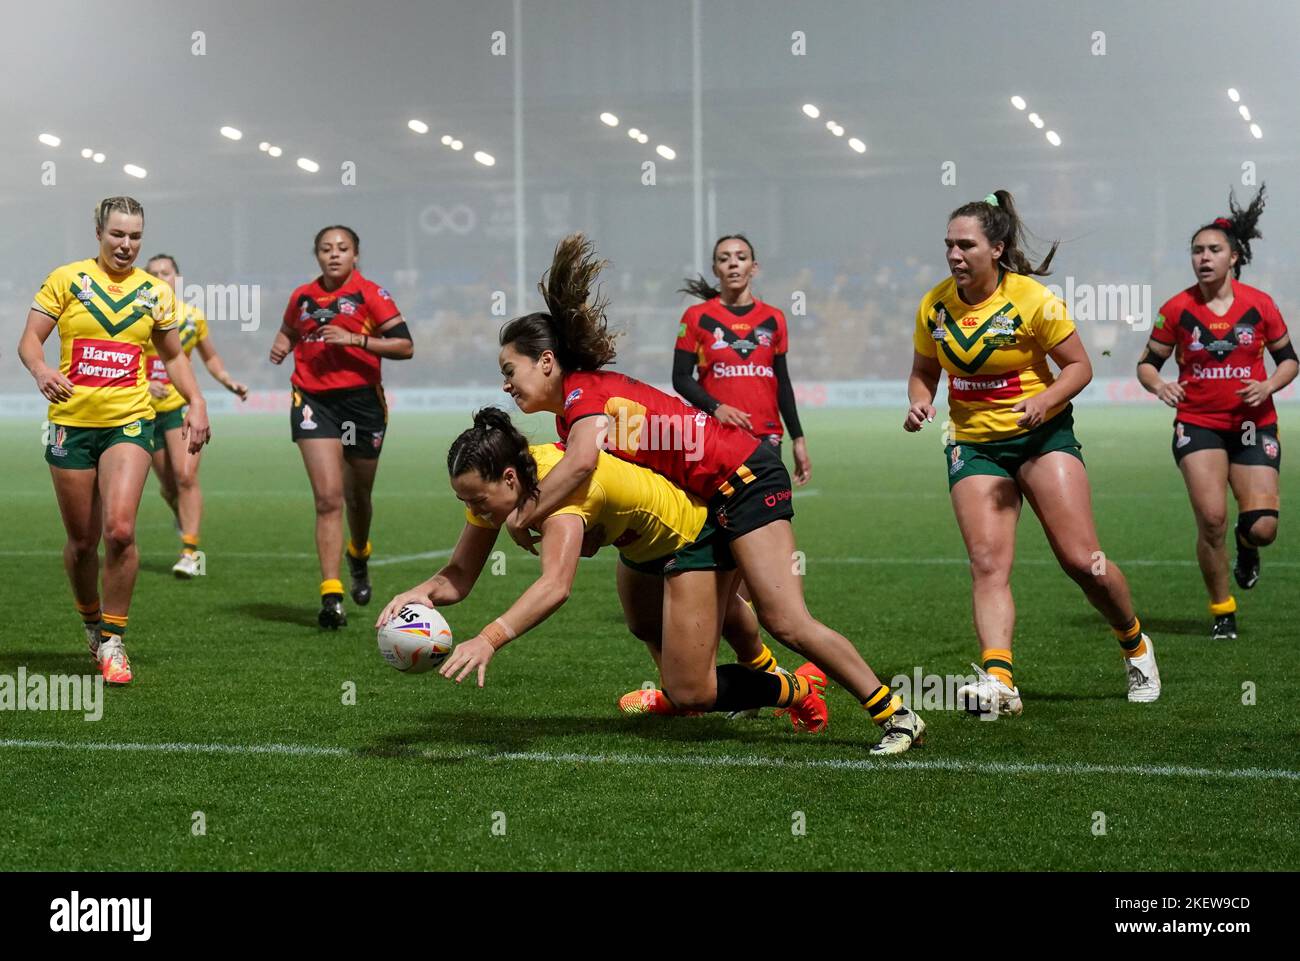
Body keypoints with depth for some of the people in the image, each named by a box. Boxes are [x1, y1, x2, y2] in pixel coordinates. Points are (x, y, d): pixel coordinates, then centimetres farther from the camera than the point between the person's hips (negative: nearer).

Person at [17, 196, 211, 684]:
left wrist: (196, 403, 5)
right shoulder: (66, 279, 3)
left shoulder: (155, 292, 8)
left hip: (129, 422, 0)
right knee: (82, 540, 6)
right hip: (71, 421, 0)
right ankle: (91, 622, 33)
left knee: (119, 530, -18)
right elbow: (29, 340, 0)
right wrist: (40, 370, -21)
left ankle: (113, 642, -5)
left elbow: (173, 356, 19)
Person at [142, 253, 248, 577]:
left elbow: (210, 357, 19)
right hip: (148, 409, 0)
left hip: (183, 405, 0)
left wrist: (229, 382, 5)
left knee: (185, 476, -17)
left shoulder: (193, 316, 3)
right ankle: (185, 523, 38)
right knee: (168, 486, 6)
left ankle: (189, 551, -16)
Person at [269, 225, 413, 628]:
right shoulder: (302, 297, 9)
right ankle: (331, 596, -15)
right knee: (328, 497, -13)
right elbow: (289, 331, 29)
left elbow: (404, 346, -9)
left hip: (361, 399, -1)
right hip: (313, 399, 1)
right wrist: (281, 346, 6)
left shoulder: (370, 295, -3)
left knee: (357, 496, 14)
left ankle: (358, 557, 47)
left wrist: (354, 338, -19)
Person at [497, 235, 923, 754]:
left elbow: (581, 462, -34)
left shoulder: (582, 390, -14)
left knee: (786, 623, -15)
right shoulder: (567, 418, 15)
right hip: (710, 495, 10)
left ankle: (897, 716, -10)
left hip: (743, 475, -10)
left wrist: (522, 516, -24)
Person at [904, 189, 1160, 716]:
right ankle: (998, 679, -26)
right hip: (973, 445, 3)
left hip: (1042, 436, -3)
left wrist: (1044, 401, -23)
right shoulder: (935, 307, 0)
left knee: (1082, 560, -8)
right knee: (988, 563, -14)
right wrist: (919, 402, -8)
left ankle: (1134, 643, 19)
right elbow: (923, 371, 14)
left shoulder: (1033, 299, -12)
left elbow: (1079, 365, -5)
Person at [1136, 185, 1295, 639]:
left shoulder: (1260, 304, -2)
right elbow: (1147, 362, 6)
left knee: (1263, 528, -9)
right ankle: (1222, 610, 5)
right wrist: (1158, 384, -16)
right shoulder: (1177, 309, -3)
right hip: (1198, 424, -1)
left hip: (1254, 424, 1)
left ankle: (1246, 546, 32)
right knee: (1211, 519, -15)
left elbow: (1289, 359, 8)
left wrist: (1268, 386, -11)